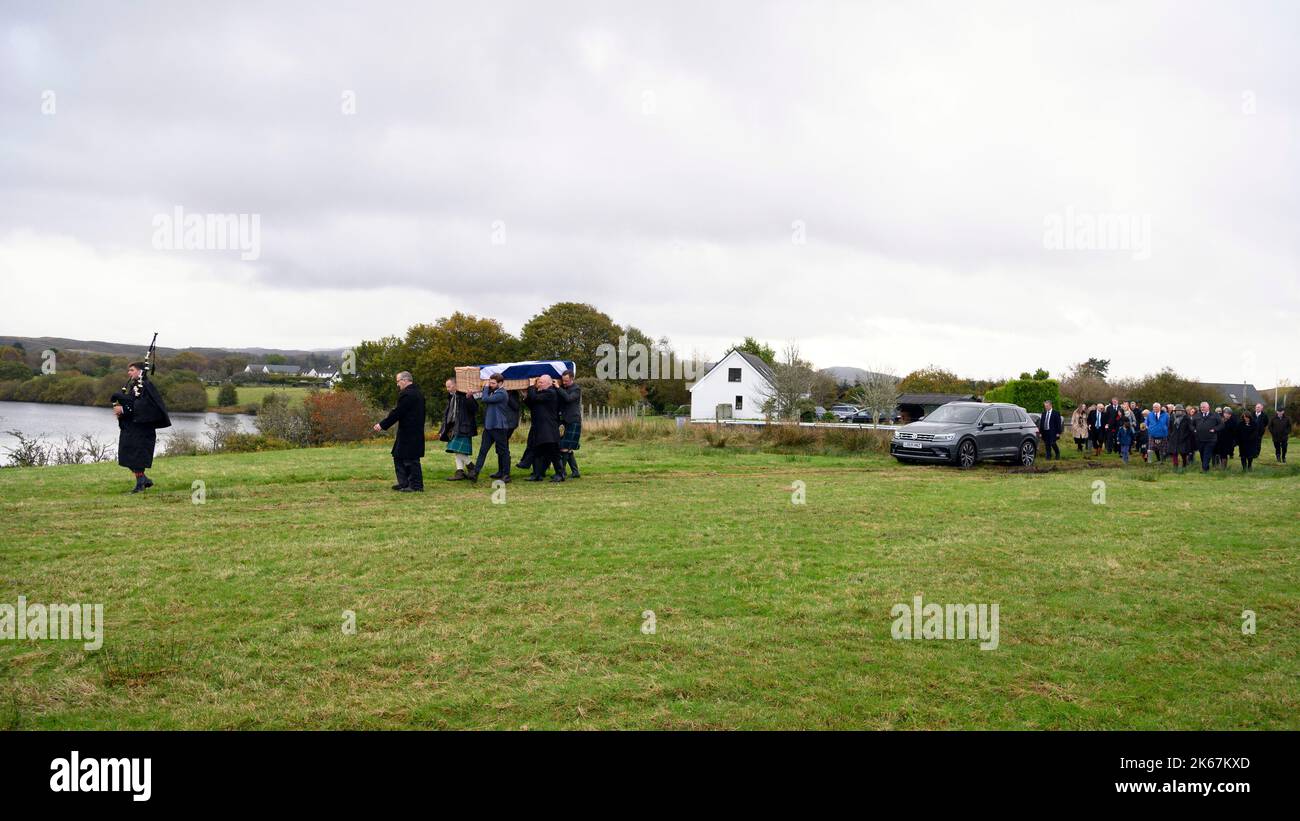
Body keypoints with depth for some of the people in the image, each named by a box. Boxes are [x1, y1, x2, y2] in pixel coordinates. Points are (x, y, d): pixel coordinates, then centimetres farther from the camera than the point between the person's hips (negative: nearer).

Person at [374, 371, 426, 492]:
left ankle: (416, 486, 1)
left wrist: (382, 425, -12)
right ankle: (404, 483, 19)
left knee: (411, 459, -4)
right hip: (416, 431, 10)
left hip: (408, 433, -10)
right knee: (398, 457, 17)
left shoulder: (407, 394, -17)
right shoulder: (418, 393, 14)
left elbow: (397, 413, -18)